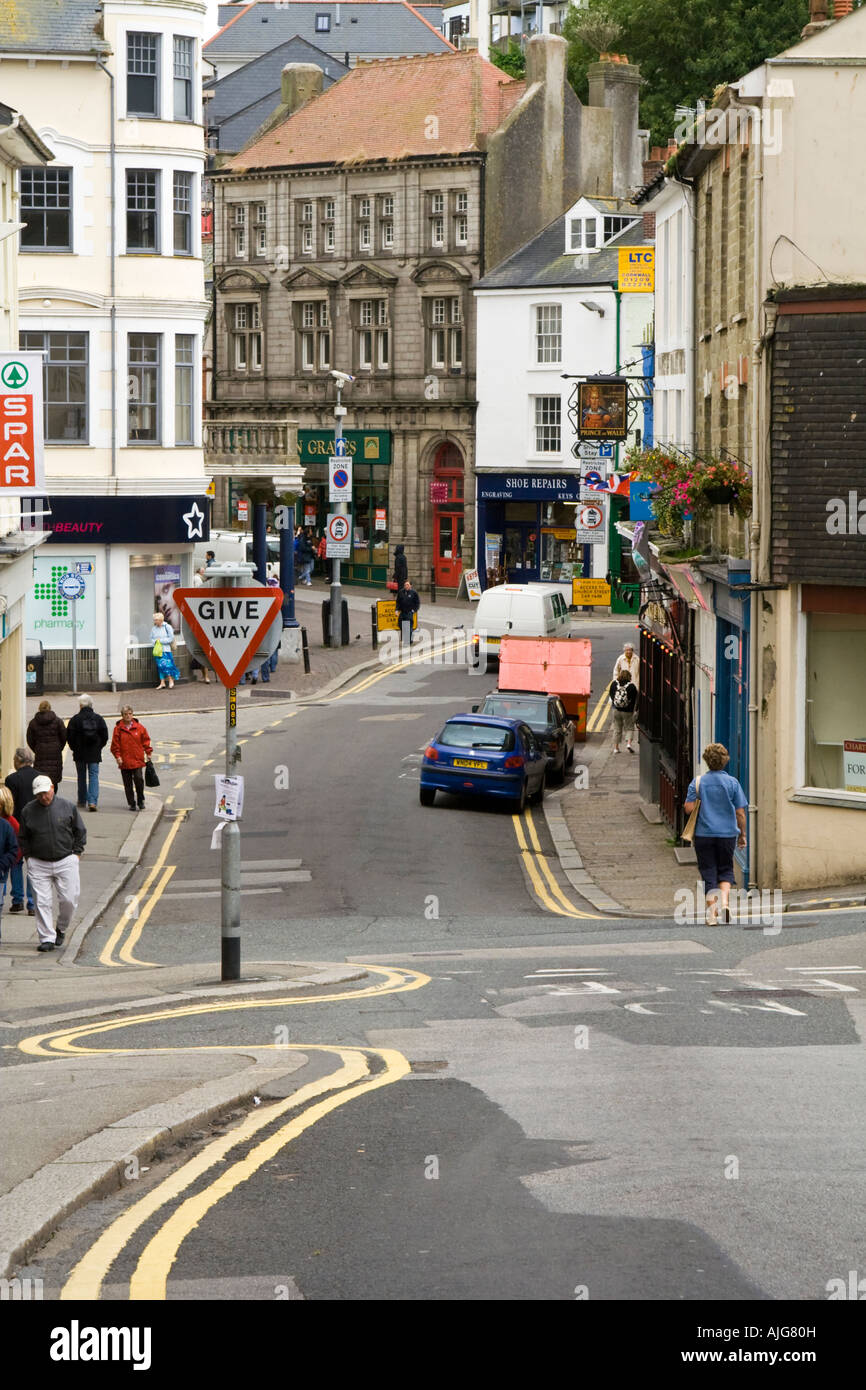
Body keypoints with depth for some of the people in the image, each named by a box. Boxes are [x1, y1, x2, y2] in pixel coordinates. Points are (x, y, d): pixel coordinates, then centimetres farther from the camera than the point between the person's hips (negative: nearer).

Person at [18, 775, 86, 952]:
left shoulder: (68, 807, 1)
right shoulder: (28, 811, 3)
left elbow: (80, 831, 10)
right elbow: (23, 837, 14)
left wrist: (76, 853, 4)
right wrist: (28, 857, 4)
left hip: (66, 861, 0)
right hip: (38, 864, 0)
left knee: (69, 899, -4)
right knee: (42, 902, -5)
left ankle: (61, 929, 21)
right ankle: (47, 938, 1)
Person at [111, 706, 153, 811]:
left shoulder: (139, 727, 4)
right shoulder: (118, 729, 1)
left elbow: (145, 741, 11)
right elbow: (115, 745, 3)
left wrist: (148, 752, 5)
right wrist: (118, 756, -7)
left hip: (138, 760, 0)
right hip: (124, 761, 0)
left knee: (139, 779, -10)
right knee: (128, 784, 4)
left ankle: (140, 801, 8)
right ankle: (131, 803, 13)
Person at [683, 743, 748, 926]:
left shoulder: (698, 782, -3)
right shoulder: (732, 783, -3)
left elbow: (688, 808, -6)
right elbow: (740, 812, -2)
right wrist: (742, 835, 9)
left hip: (704, 834, 0)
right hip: (727, 833, 0)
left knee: (708, 873, 6)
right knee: (726, 870, 16)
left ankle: (712, 913, 1)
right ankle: (725, 901, -8)